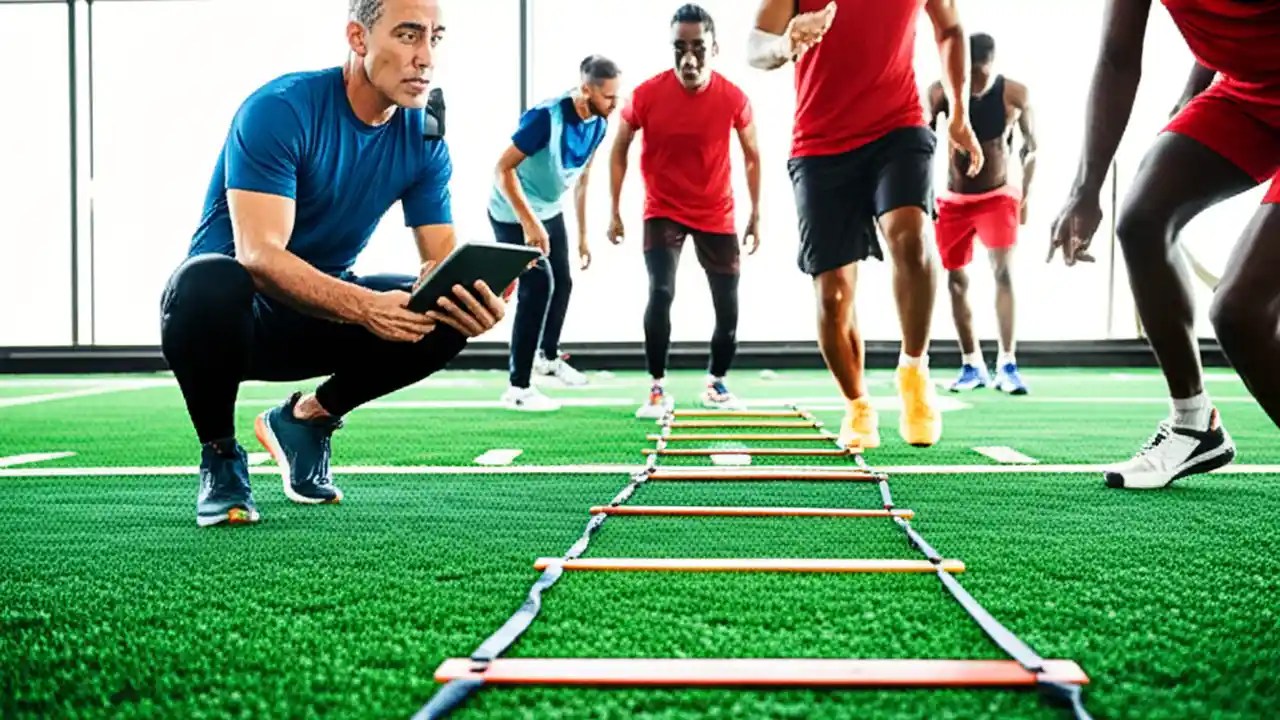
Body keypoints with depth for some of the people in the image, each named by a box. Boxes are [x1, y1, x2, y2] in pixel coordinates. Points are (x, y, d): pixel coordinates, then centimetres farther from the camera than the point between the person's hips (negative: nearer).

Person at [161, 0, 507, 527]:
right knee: (208, 283, -39)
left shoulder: (424, 138, -4)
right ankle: (220, 457, -10)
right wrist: (366, 306, -47)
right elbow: (258, 253, -32)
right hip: (241, 305, -5)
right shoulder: (280, 109, -22)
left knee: (449, 318, -18)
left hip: (323, 314, 5)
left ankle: (307, 417, 6)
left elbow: (442, 257, -8)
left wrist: (471, 296, -33)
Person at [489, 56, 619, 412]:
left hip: (550, 211, 8)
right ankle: (518, 388, -7)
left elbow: (581, 180, 8)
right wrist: (529, 222, -35)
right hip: (513, 213, -8)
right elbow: (503, 169, -29)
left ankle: (548, 355, 45)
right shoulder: (546, 117, -30)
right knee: (538, 287, -15)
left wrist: (582, 235, 13)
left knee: (562, 283, 17)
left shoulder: (598, 125, -6)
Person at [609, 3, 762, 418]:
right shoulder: (647, 95, -16)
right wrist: (615, 211, 0)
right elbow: (620, 148, 0)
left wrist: (756, 216, 4)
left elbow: (752, 156, 2)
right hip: (663, 212, -1)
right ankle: (658, 388, -3)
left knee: (728, 304, 3)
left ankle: (716, 383, 25)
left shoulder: (734, 98, -14)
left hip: (717, 215, 2)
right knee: (660, 294, -17)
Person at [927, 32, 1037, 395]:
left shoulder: (1015, 94, -13)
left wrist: (1024, 195, -1)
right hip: (953, 199, 2)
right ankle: (972, 364, 18)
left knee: (1004, 272, -17)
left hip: (998, 196, -2)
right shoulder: (940, 92, -13)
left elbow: (1031, 146, 0)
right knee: (956, 280, 6)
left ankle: (1007, 364, -15)